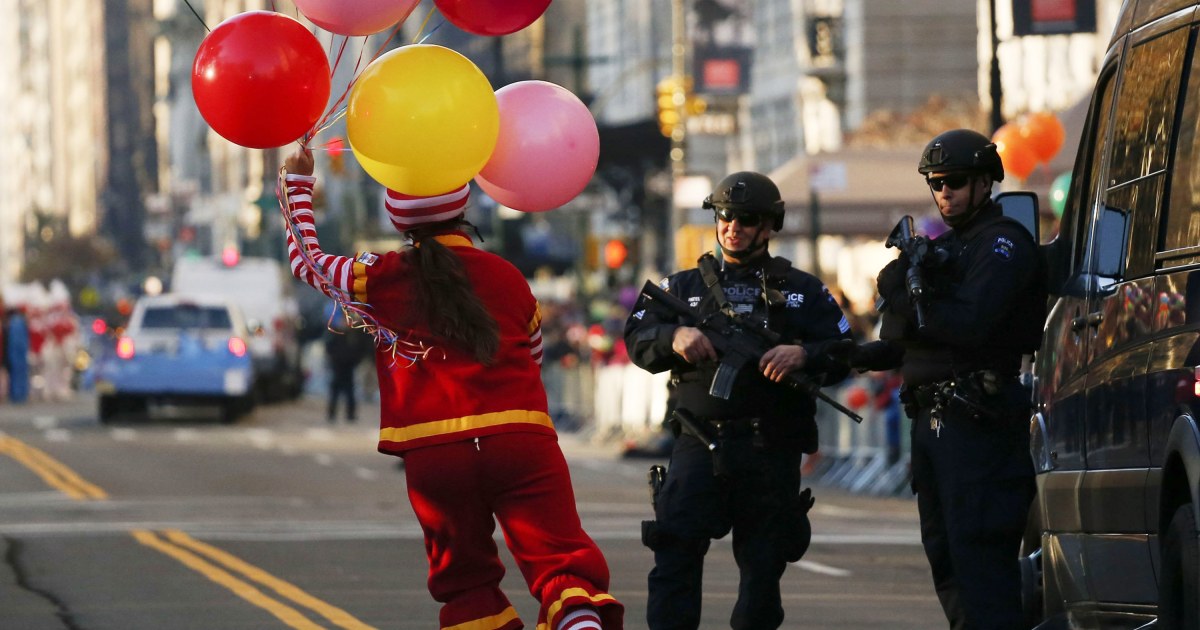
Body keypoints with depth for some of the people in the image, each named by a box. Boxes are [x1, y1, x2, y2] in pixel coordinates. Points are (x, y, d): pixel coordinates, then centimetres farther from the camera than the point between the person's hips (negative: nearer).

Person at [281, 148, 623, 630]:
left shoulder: (383, 279, 8)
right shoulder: (507, 278, 12)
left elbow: (307, 260, 26)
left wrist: (299, 184, 41)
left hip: (433, 453, 0)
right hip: (522, 440, 0)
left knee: (466, 578, 15)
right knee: (561, 561, -10)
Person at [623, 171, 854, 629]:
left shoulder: (804, 292, 13)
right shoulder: (685, 286, 17)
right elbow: (638, 338, 6)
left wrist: (803, 355, -18)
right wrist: (674, 337, -17)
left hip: (771, 455, 0)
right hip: (700, 446, 0)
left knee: (763, 568, 5)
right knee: (675, 557, -14)